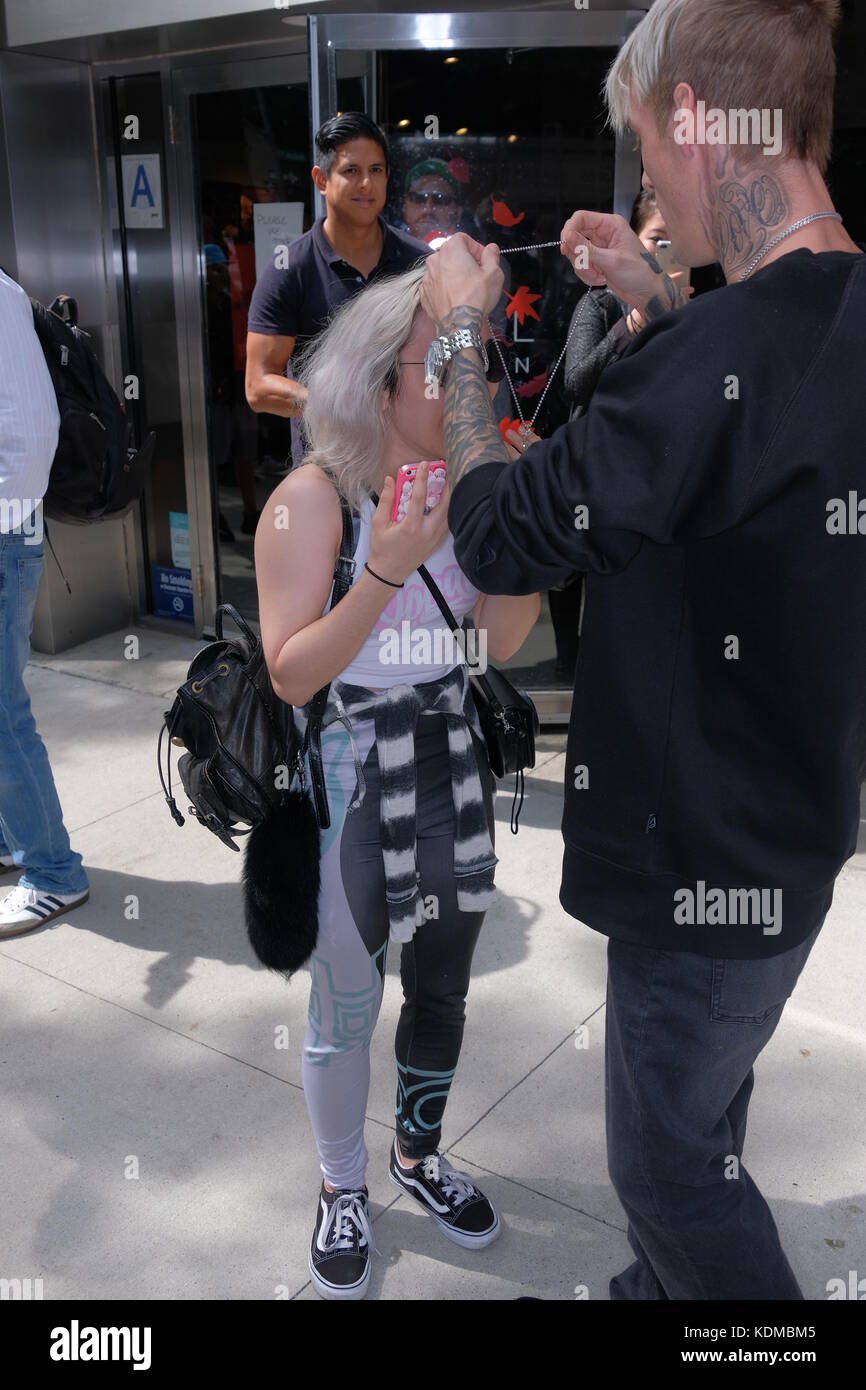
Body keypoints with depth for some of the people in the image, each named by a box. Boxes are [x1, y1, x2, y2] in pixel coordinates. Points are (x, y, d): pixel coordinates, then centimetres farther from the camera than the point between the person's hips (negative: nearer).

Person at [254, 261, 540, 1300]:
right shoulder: (314, 498, -17)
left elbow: (496, 644, 0)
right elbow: (290, 675, -19)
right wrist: (386, 571, -30)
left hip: (451, 762, 5)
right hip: (349, 776, -5)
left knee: (443, 984, 19)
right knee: (346, 1003, 10)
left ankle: (419, 1156, 44)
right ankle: (342, 1189, 37)